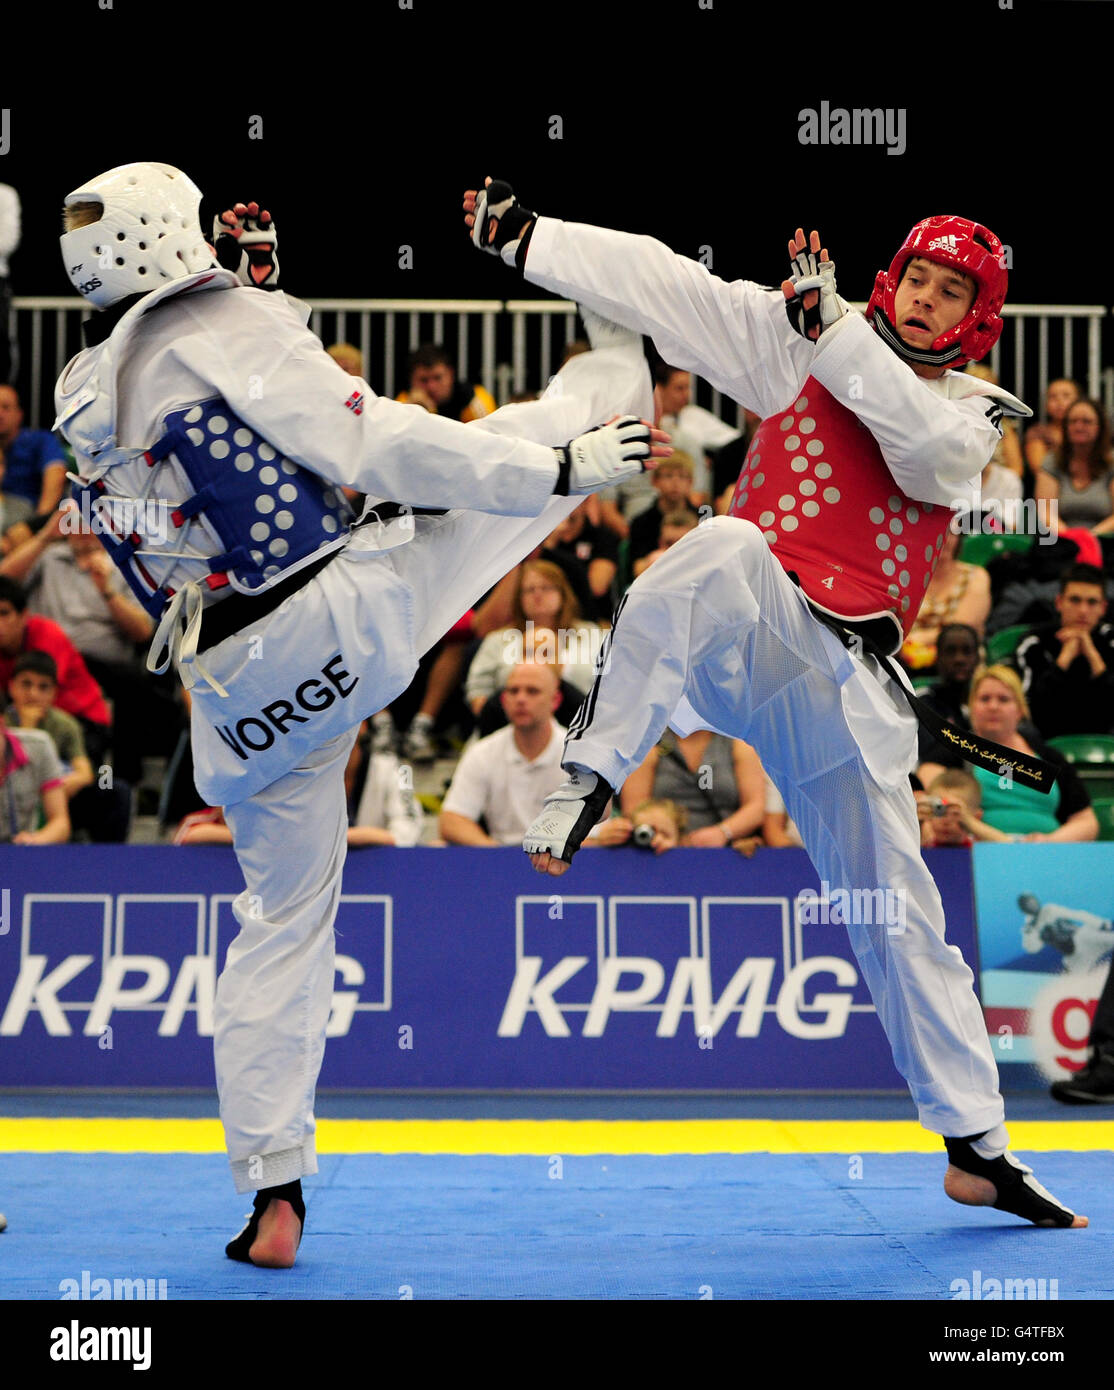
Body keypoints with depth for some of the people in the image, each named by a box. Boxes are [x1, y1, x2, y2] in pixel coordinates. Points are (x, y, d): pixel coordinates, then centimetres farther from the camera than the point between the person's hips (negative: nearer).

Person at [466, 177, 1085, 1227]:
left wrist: (831, 329, -22)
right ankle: (588, 781, -41)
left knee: (898, 907, 5)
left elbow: (928, 451, -15)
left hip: (847, 677, 2)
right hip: (751, 629, -2)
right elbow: (664, 287, 0)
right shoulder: (796, 339, 6)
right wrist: (526, 237, -9)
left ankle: (978, 1147, 15)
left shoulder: (977, 413, 9)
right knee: (727, 550, -38)